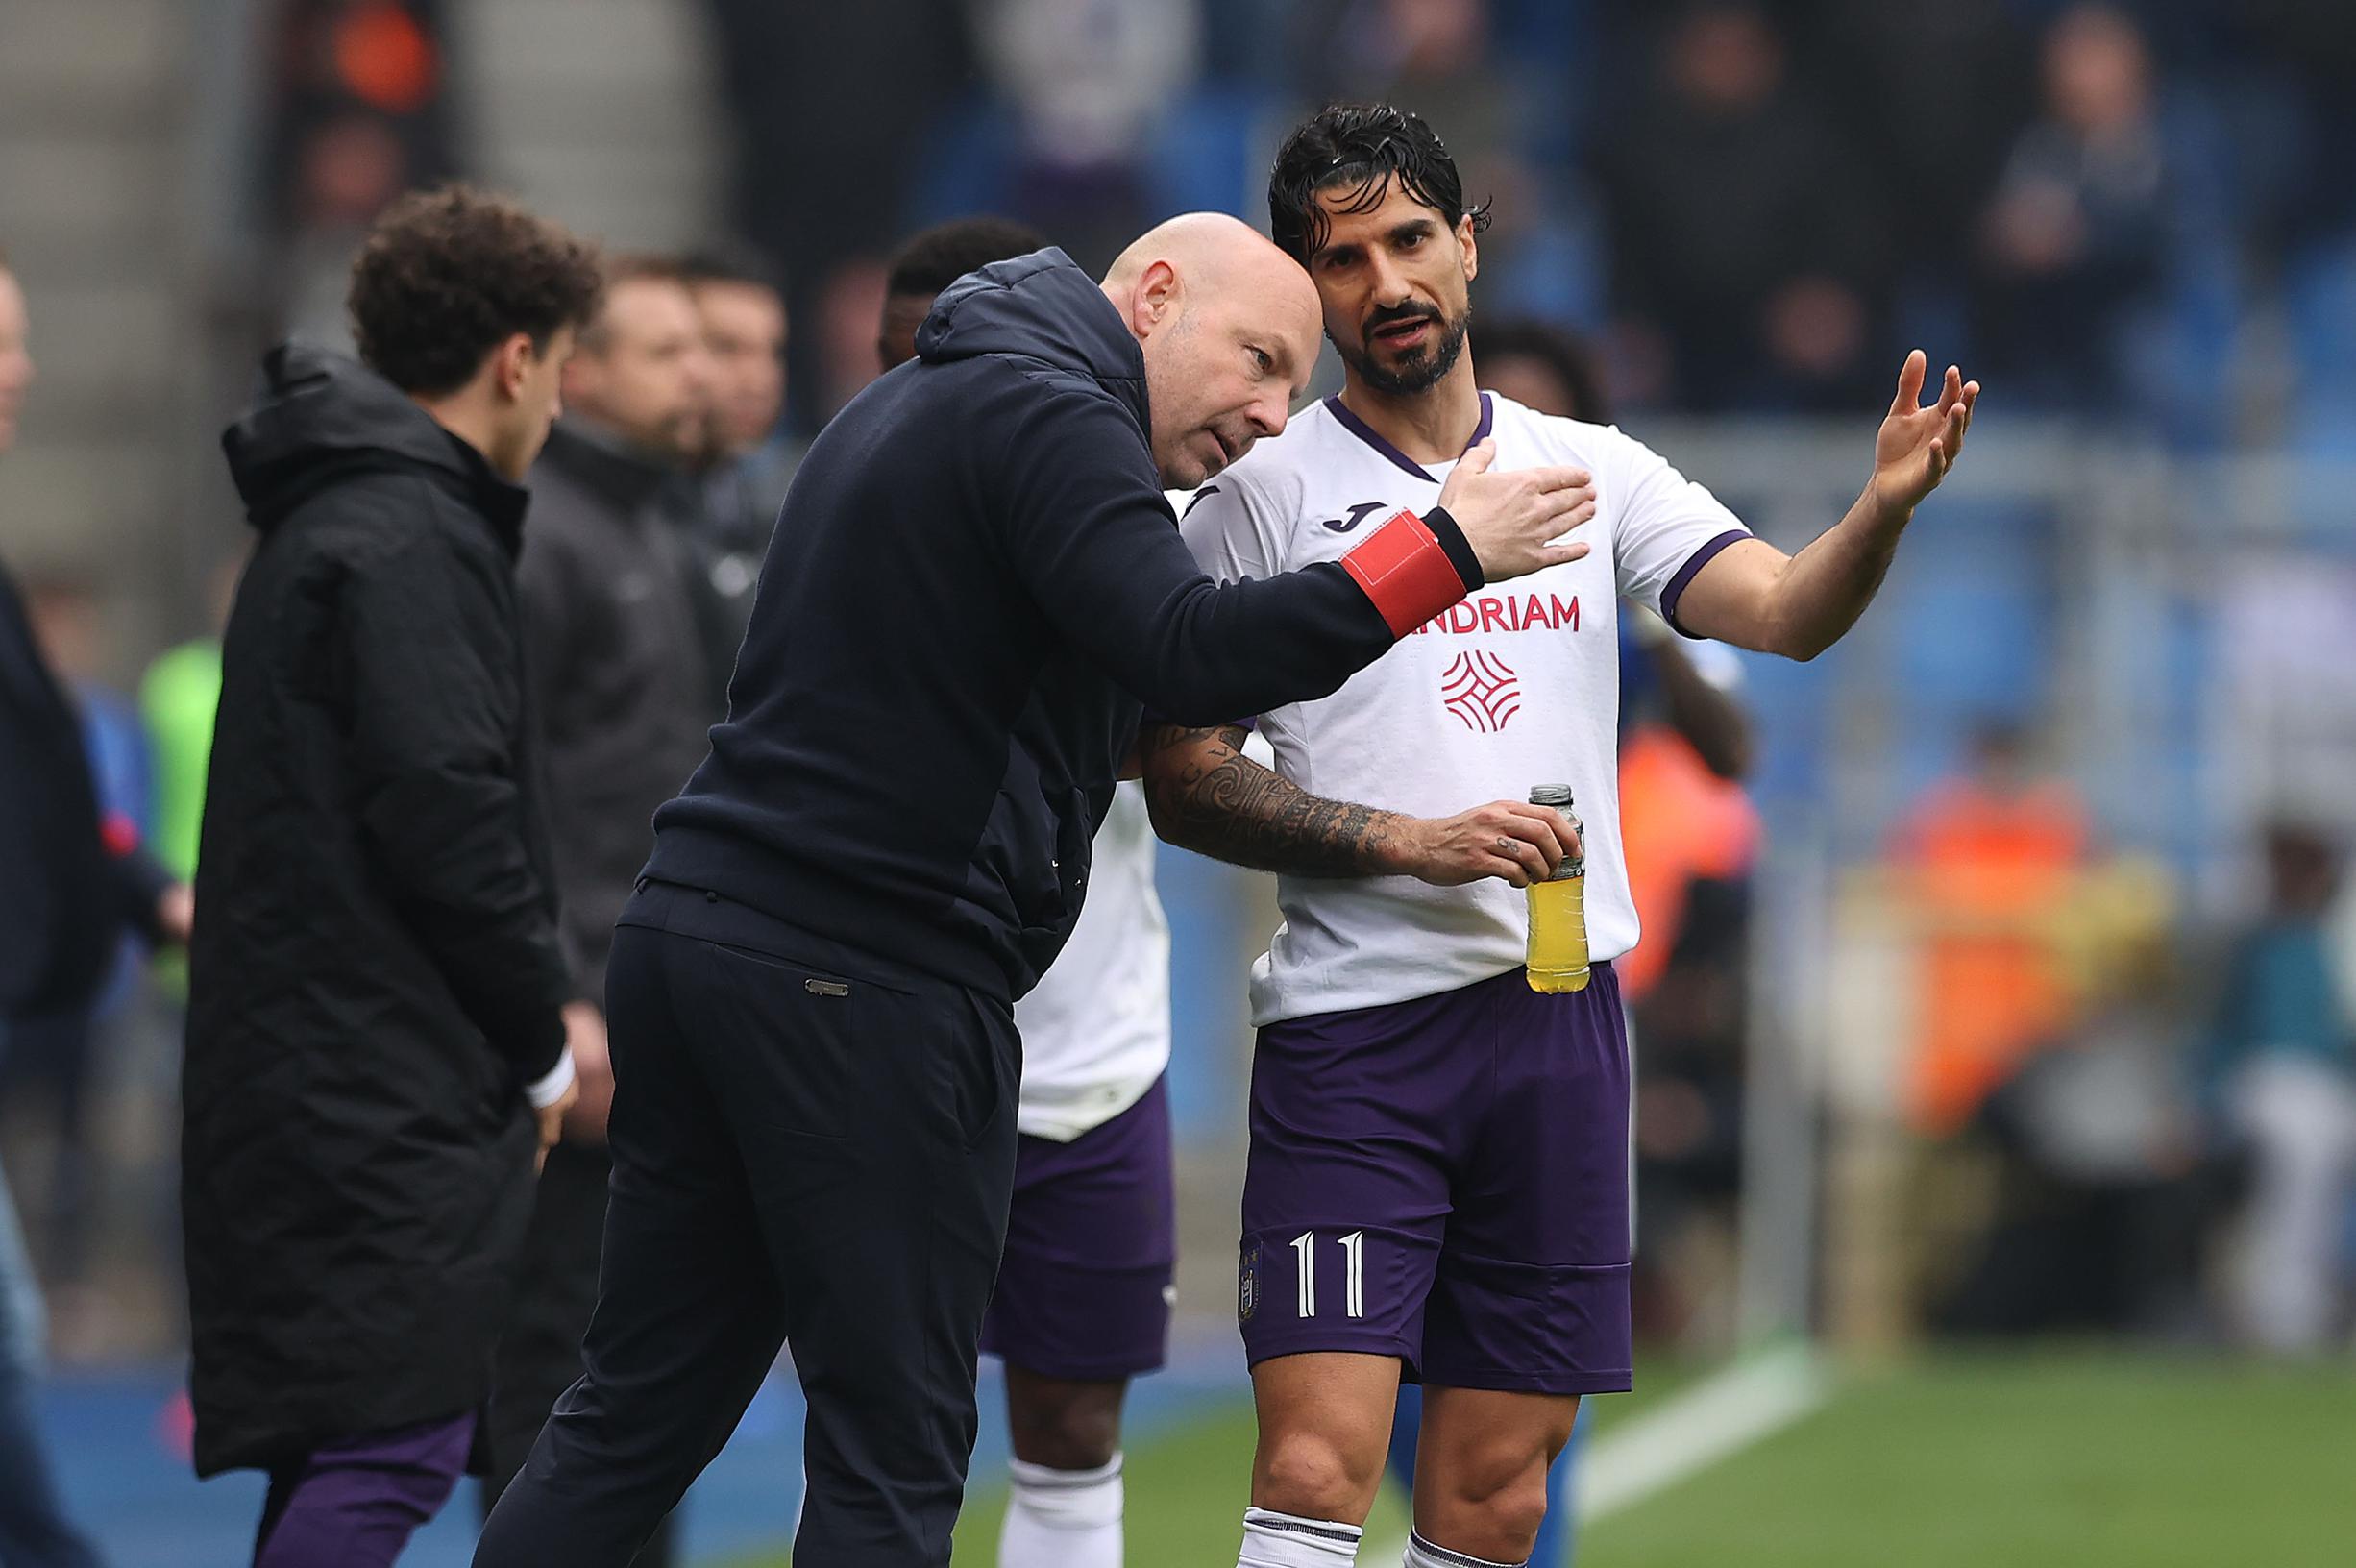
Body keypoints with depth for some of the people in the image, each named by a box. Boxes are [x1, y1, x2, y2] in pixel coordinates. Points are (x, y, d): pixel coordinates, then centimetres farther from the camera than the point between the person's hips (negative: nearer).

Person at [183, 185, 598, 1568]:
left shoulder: (328, 518, 19)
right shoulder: (410, 540, -13)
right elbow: (445, 816, -19)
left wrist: (538, 1017, 15)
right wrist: (542, 1039, -7)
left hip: (306, 1076, 10)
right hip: (388, 1083, -10)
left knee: (337, 1451, 11)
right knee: (395, 1447, -13)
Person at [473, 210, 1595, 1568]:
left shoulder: (912, 406, 23)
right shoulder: (1044, 414, -9)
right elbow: (1189, 654, -23)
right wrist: (1447, 551, -19)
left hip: (699, 927, 9)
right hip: (866, 977, -9)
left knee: (638, 1413, 11)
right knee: (892, 1453, -4)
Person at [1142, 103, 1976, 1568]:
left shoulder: (1592, 470, 11)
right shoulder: (1265, 492, 1)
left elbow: (1784, 611, -2)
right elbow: (1182, 779, -1)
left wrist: (1886, 506, -23)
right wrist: (1406, 840, -13)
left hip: (1560, 1015, 3)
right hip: (1353, 1022, -3)